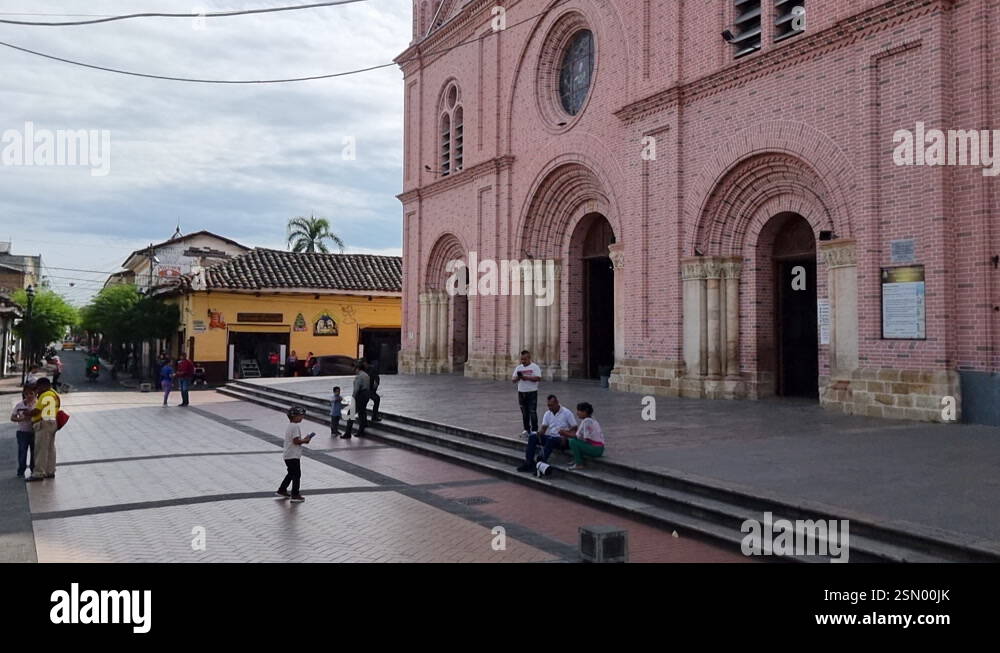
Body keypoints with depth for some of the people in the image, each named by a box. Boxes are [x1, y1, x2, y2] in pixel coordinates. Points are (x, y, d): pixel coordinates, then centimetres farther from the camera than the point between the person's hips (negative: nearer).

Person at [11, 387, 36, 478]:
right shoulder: (19, 405, 1)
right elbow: (12, 418, 4)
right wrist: (21, 419, -15)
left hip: (34, 432, 0)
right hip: (23, 432, 0)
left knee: (34, 451, 6)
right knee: (22, 451, -1)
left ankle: (34, 470, 18)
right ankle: (21, 472, 8)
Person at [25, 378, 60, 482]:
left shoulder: (46, 395, -13)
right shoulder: (53, 394, 19)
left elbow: (37, 411, -15)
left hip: (44, 424, -10)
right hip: (52, 423, 10)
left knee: (41, 449, -8)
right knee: (50, 449, 12)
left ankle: (38, 473, -8)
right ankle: (50, 471, 17)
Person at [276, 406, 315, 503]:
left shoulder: (289, 426, 14)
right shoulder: (295, 426, -18)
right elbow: (296, 441, -23)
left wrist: (303, 440, 10)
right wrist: (305, 440, -9)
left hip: (288, 455, 10)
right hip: (293, 456, -10)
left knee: (291, 474, 22)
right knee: (297, 475, -2)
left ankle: (282, 490, 30)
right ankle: (295, 495, 1)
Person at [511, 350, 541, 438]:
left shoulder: (535, 367, -3)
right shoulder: (518, 367, 12)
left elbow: (538, 378, -15)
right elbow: (513, 379, 10)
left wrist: (526, 377, -19)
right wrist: (518, 377, -12)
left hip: (532, 392, -5)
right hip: (521, 392, 5)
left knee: (532, 412, -6)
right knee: (524, 413, 9)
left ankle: (534, 430, -2)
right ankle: (526, 430, 17)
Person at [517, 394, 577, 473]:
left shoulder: (567, 413, -5)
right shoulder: (548, 413, 11)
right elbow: (544, 427, 8)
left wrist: (566, 432, -24)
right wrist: (540, 432, -16)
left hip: (561, 439, -6)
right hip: (549, 436, 6)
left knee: (551, 440, -38)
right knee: (532, 437, -17)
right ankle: (529, 463, -23)